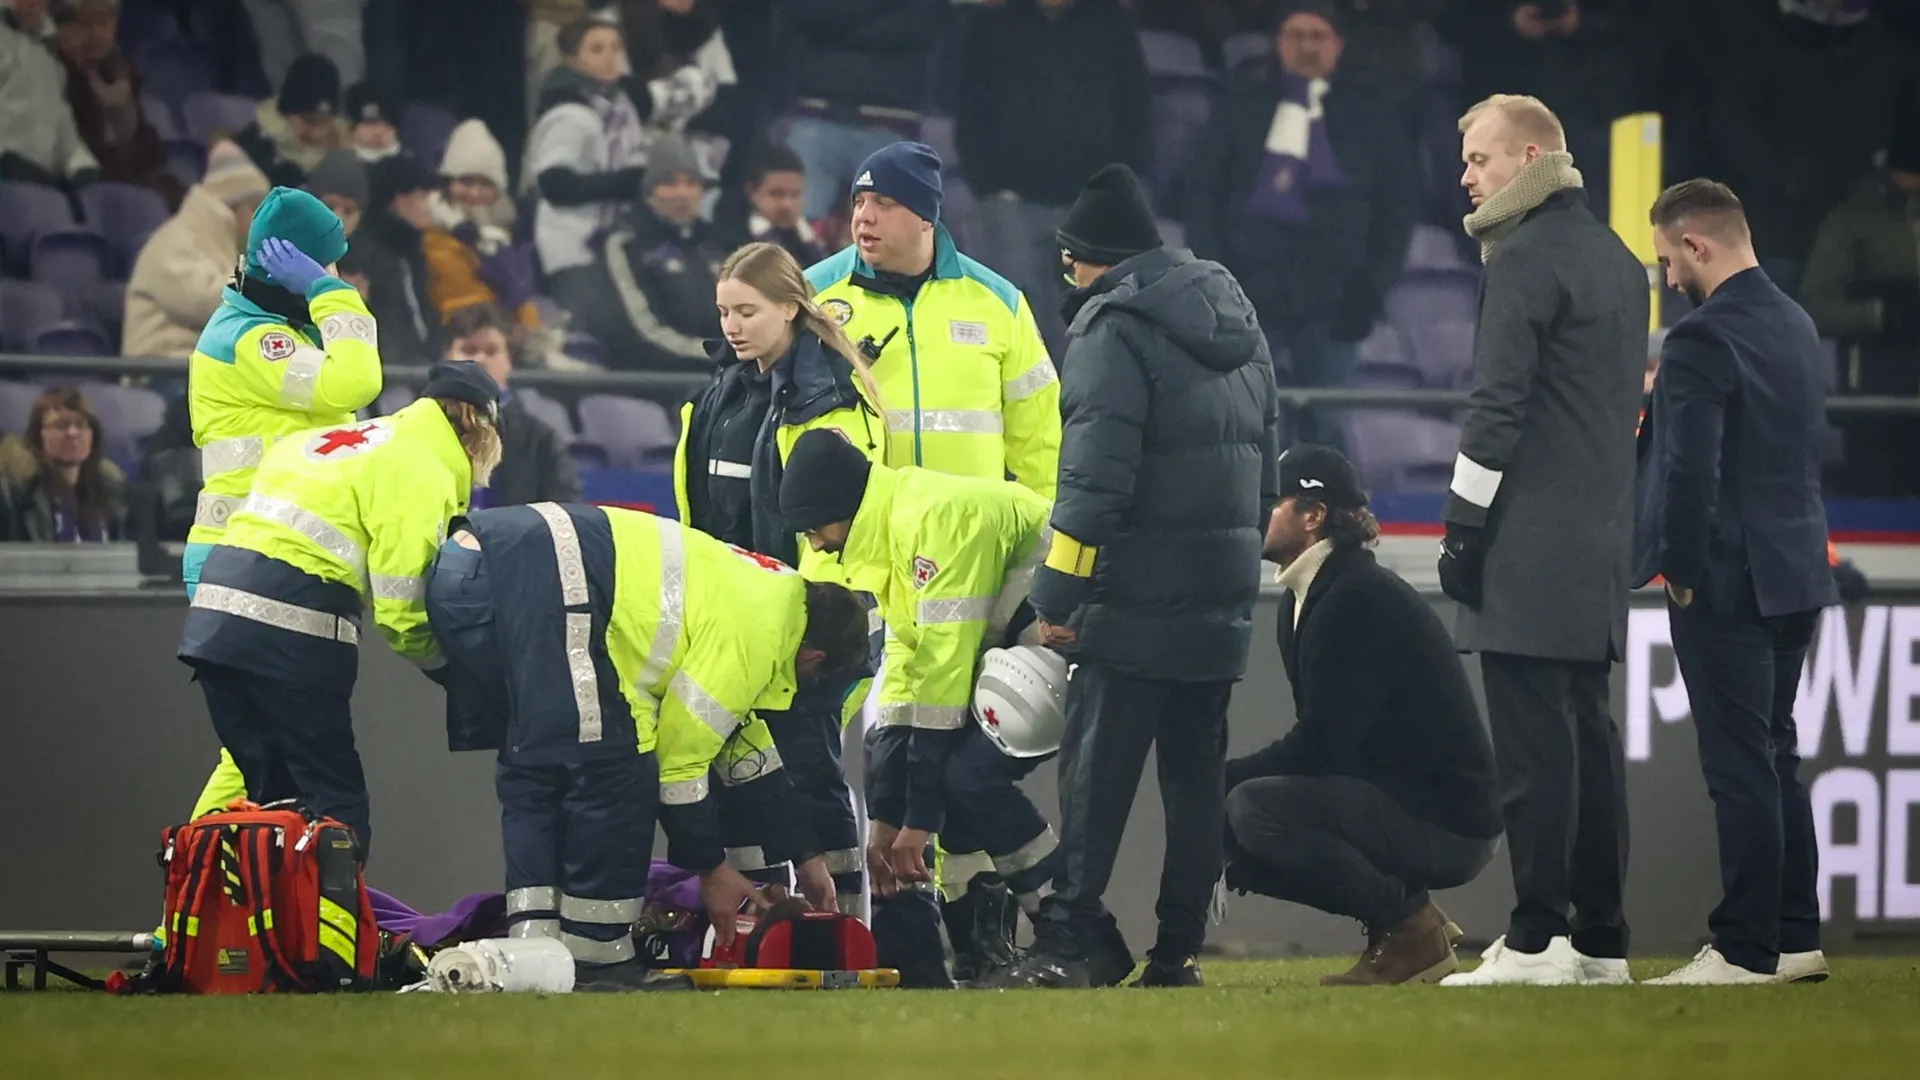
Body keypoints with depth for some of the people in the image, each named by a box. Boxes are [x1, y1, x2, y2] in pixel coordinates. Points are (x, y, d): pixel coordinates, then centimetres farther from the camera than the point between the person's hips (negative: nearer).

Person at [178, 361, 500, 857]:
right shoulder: (421, 471, -4)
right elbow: (400, 606, -9)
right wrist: (449, 661, 5)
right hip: (290, 628, -8)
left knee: (275, 796, 15)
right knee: (337, 810, -2)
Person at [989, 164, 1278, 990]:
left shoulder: (1114, 328, -10)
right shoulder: (1235, 321, 17)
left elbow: (1096, 475, -16)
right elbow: (1267, 458, 21)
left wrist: (1058, 595, -14)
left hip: (1138, 596, -8)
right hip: (1224, 594, 8)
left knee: (1097, 768, -5)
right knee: (1195, 769, 9)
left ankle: (1075, 938, -8)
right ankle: (1179, 948, 8)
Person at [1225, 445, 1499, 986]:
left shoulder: (1361, 598, -19)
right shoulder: (1305, 601, 12)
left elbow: (1318, 746, -23)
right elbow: (1318, 741, 13)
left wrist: (1222, 777, -14)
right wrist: (1223, 779, 1)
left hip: (1446, 821, -10)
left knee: (1253, 808, -26)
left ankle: (1413, 928, -12)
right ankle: (1400, 912, 9)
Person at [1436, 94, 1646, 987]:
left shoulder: (1527, 259, -11)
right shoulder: (1616, 259, 18)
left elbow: (1497, 407, -15)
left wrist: (1464, 524, -12)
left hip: (1528, 544, -9)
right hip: (1599, 540, 9)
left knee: (1532, 743, -9)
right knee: (1587, 730, 10)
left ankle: (1535, 940, -12)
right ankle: (1599, 939, 10)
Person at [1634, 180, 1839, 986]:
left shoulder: (1703, 338, -17)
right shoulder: (1797, 325, 11)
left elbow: (1689, 469, -22)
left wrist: (1682, 572, -12)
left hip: (1726, 579, -9)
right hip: (1797, 574, 9)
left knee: (1740, 768, -6)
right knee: (1774, 759, 16)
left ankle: (1748, 949, -4)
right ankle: (1793, 937, 19)